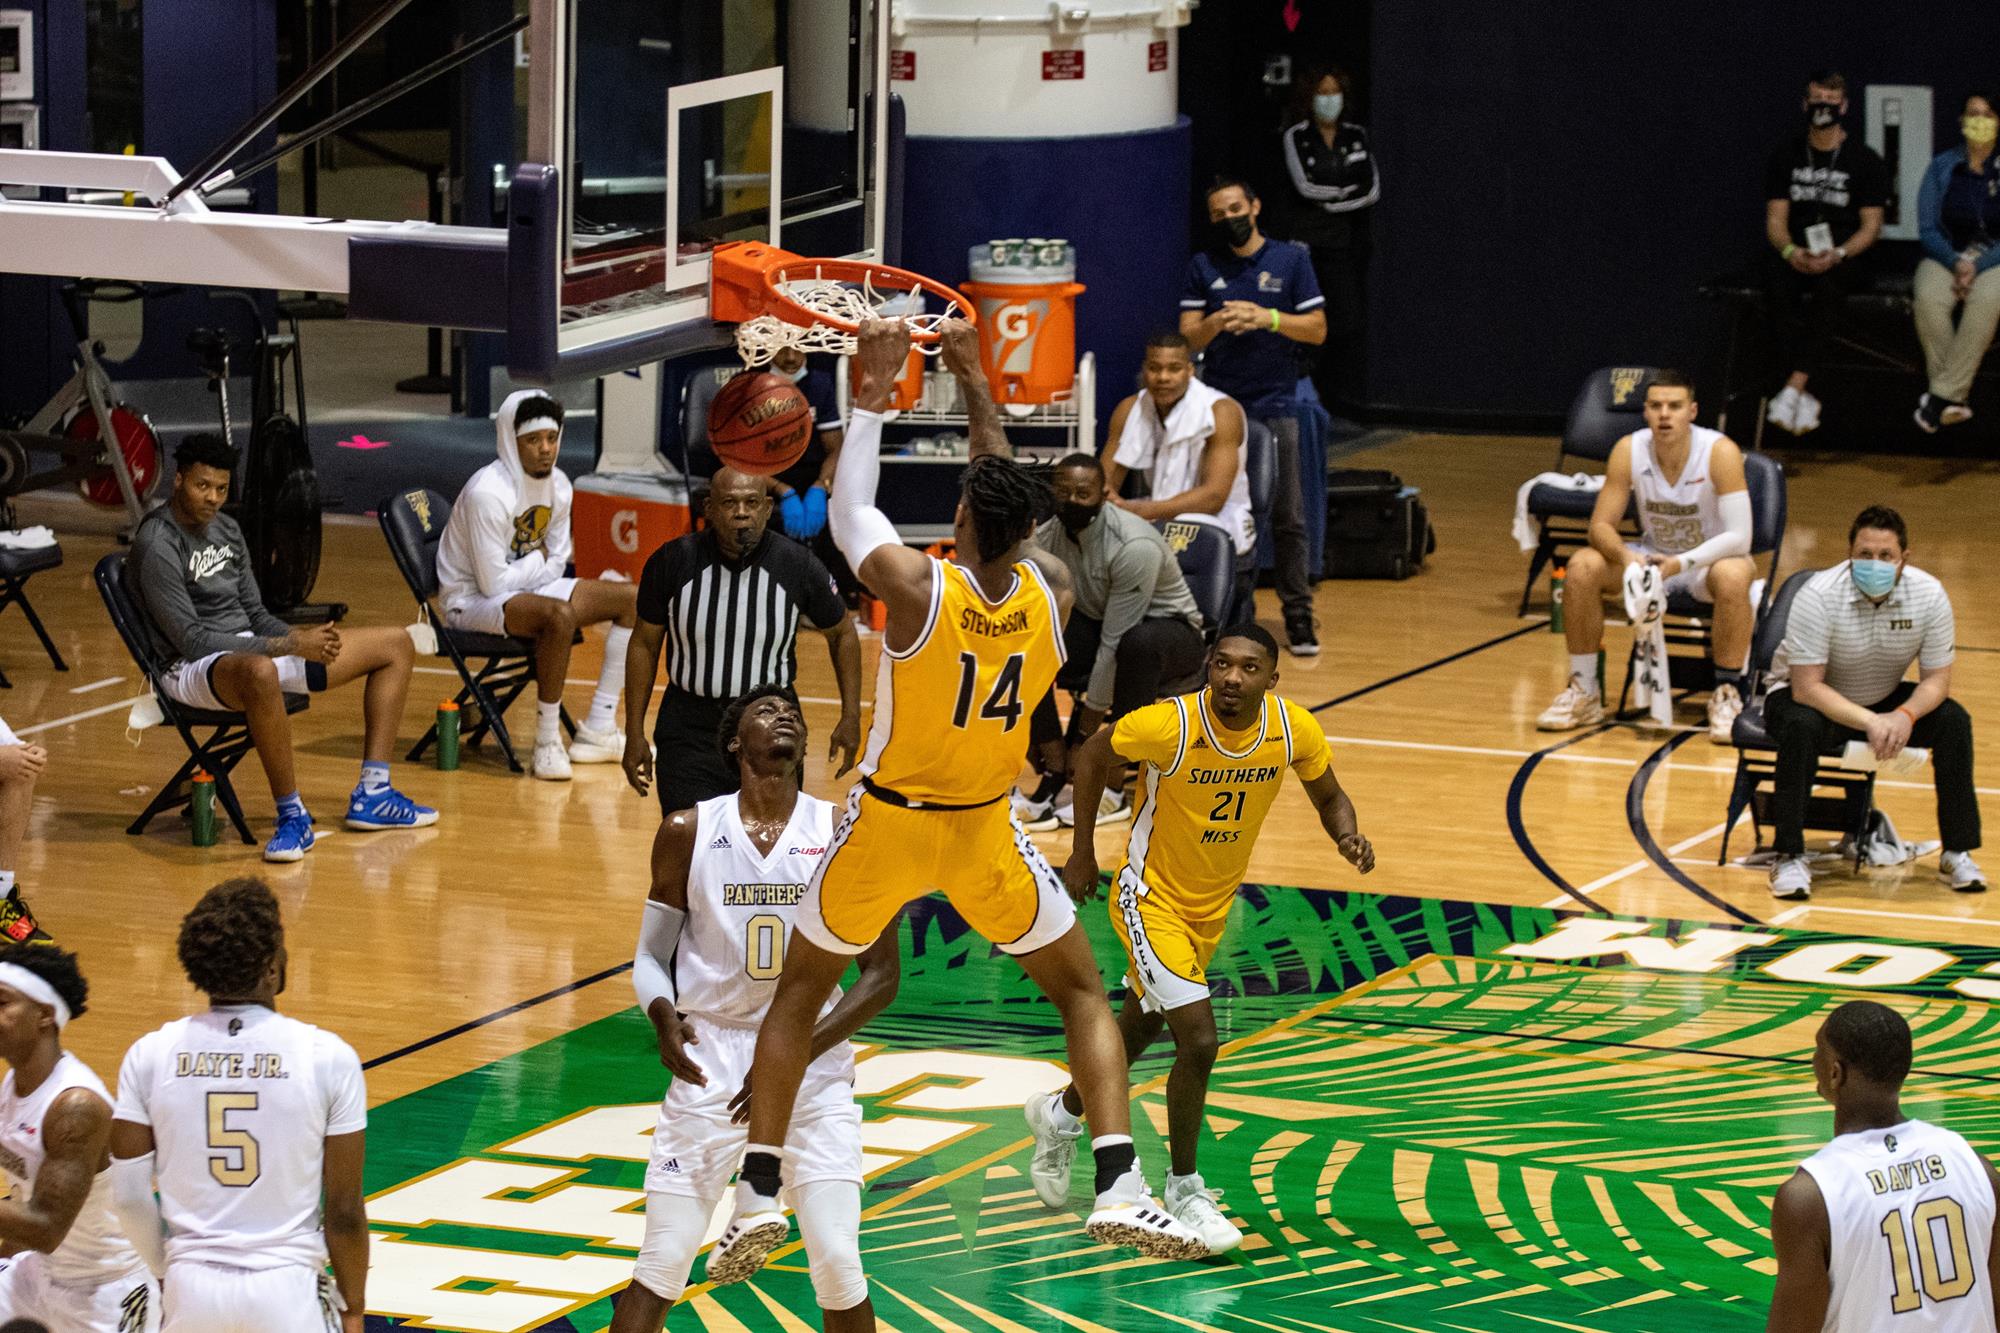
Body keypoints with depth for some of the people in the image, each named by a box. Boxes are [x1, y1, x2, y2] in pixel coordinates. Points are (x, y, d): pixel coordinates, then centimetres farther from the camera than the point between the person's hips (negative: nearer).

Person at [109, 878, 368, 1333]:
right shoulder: (328, 1058, -9)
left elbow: (130, 1197, -1)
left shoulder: (151, 1056, -3)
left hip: (193, 1290, 3)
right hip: (287, 1292, -3)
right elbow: (344, 1211, -6)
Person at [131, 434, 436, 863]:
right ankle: (292, 817, -34)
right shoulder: (157, 546, -16)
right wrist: (288, 645, -23)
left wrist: (303, 637, -6)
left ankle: (371, 795, 5)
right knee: (260, 671, -48)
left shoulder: (226, 529, 11)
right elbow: (191, 639, -21)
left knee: (395, 645, 9)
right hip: (192, 671, -9)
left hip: (250, 647, 10)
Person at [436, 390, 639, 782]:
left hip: (524, 590, 9)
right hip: (472, 603, -9)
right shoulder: (489, 493, -25)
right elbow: (493, 583, -24)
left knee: (632, 600, 3)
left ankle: (597, 732, 4)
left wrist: (534, 570, -11)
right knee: (559, 615, -38)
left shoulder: (558, 485, 0)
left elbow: (555, 564, 10)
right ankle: (547, 744, -26)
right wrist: (537, 561, -9)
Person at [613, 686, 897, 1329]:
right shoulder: (688, 833, -3)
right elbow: (651, 954, 7)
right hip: (710, 1060, 0)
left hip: (815, 1065, 0)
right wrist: (664, 1019, -16)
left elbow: (882, 974, -3)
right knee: (662, 1263, -3)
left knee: (838, 1264, -7)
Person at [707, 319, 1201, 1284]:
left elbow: (847, 510, -4)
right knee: (1082, 990, 16)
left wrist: (874, 393, 3)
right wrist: (974, 386, 16)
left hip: (887, 827, -2)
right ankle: (1120, 1190, -1)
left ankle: (758, 1194, 8)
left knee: (799, 992, 16)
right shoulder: (1051, 591, -11)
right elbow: (1012, 501, 8)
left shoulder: (920, 588, -22)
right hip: (985, 834, 2)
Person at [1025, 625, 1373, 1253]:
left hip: (1213, 905, 6)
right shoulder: (1169, 724, -28)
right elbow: (1092, 754, -9)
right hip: (1152, 899, -6)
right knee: (1198, 1040, -17)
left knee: (1139, 1030, 25)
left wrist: (1347, 835, -21)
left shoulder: (1295, 730, -16)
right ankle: (1184, 1189, 2)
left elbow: (1329, 796, 1)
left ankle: (1060, 1116, 52)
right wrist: (1082, 850, -5)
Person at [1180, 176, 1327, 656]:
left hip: (1275, 406, -1)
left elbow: (1317, 329, 0)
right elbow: (1187, 337, 2)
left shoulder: (1291, 260, 3)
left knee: (1288, 517, -1)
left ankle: (1298, 615, 3)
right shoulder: (1203, 267, 7)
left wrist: (1269, 318, -16)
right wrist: (1216, 322, -19)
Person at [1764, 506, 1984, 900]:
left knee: (1953, 720, -18)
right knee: (1802, 728, -36)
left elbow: (1936, 679, -10)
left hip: (1882, 700, 4)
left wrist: (1905, 716, -32)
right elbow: (1806, 686, -29)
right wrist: (1870, 722, -39)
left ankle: (1957, 853, -7)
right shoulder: (1819, 596, -28)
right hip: (1816, 699, -4)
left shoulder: (1929, 595, -17)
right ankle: (1790, 858, -28)